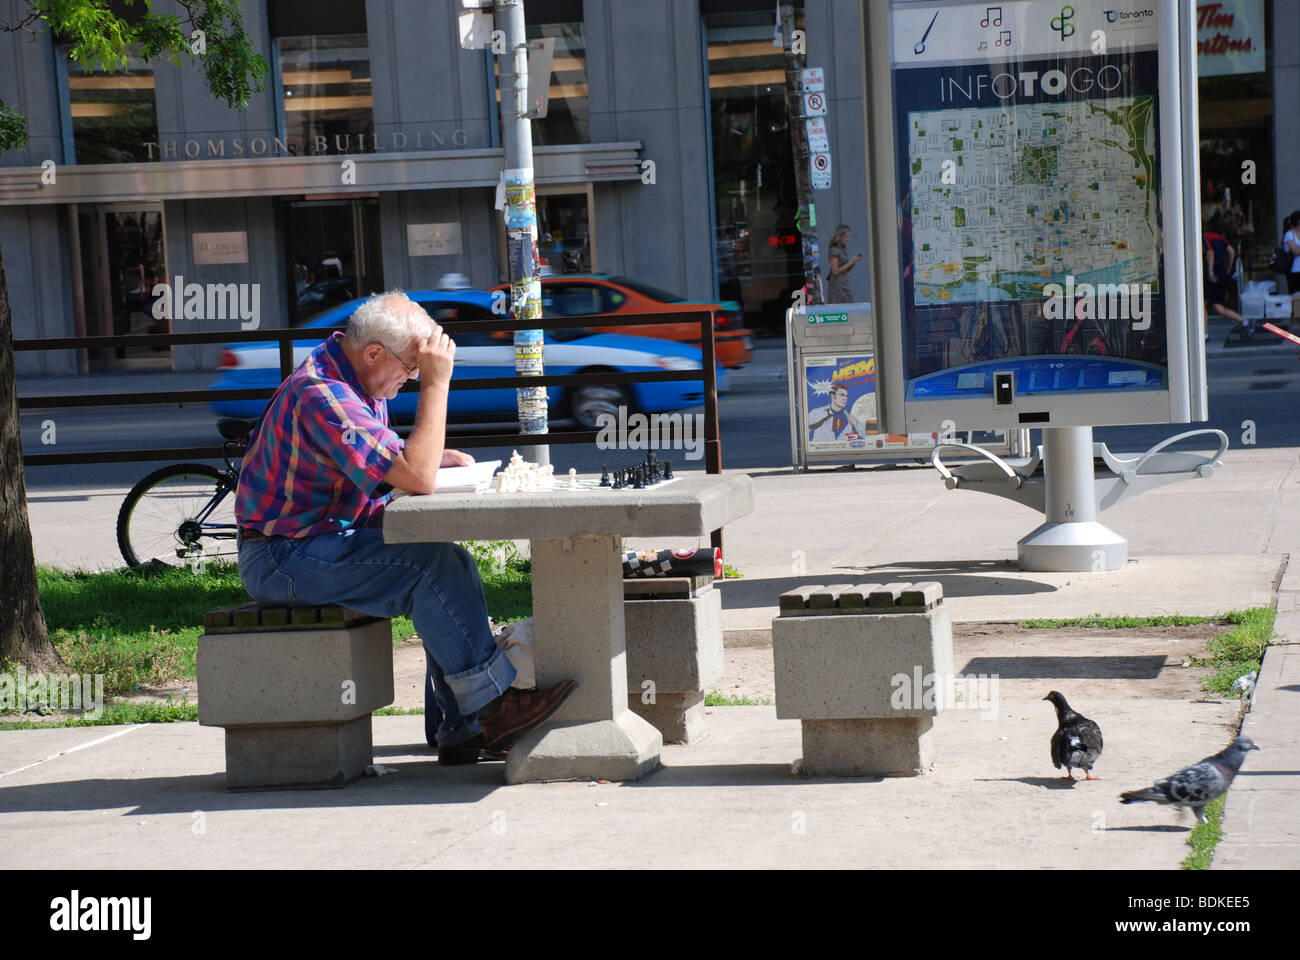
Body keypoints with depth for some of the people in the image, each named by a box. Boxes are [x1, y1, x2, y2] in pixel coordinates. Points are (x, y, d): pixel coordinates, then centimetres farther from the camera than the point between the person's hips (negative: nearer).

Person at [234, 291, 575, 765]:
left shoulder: (355, 379, 8)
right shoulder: (321, 396, -25)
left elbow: (393, 463, 23)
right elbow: (416, 478, -30)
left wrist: (437, 457, 3)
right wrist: (436, 384, -25)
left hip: (328, 539, 10)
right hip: (282, 559, -10)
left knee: (453, 562, -4)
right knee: (431, 563, -23)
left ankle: (462, 728, -5)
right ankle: (490, 705, -15)